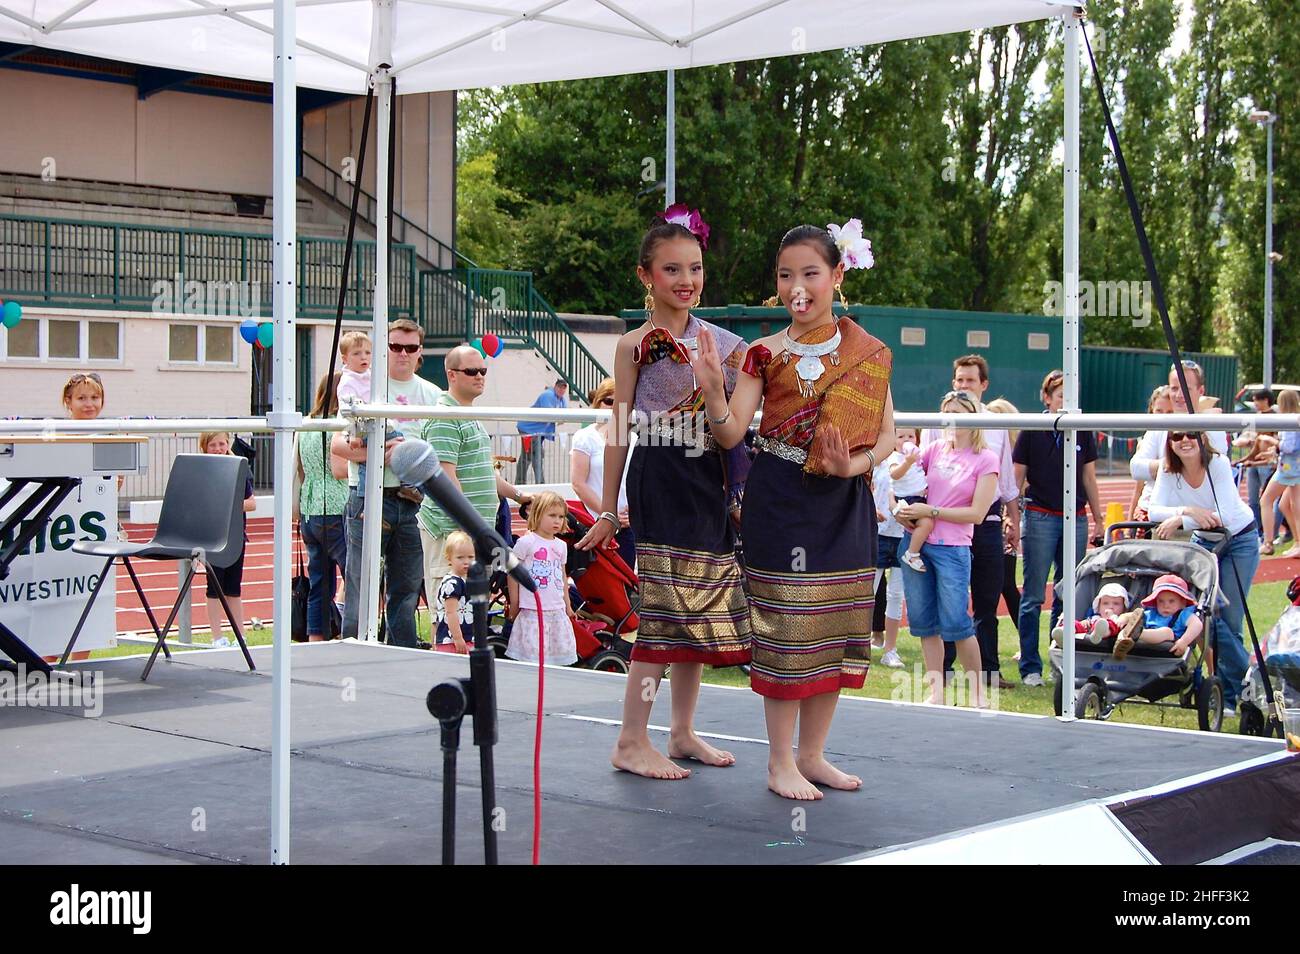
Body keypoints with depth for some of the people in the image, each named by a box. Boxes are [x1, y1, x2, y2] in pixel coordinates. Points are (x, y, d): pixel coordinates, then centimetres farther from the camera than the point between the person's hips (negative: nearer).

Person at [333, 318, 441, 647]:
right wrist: (378, 454, -23)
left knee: (407, 589, 9)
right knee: (361, 587, -3)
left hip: (414, 500, 4)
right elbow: (338, 444, -8)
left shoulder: (432, 394, 13)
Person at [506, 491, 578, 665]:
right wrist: (514, 604, -2)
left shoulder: (561, 546, 12)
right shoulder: (526, 542, -6)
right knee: (533, 651, -7)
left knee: (562, 651, 6)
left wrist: (567, 604, 19)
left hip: (557, 610, 6)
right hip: (532, 610, -6)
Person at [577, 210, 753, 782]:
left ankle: (683, 733, 21)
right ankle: (631, 741, -1)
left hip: (710, 485, 5)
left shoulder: (721, 341, 9)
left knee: (701, 611, 9)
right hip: (658, 481, -5)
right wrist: (607, 509, 0)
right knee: (665, 607, -8)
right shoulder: (636, 345, -3)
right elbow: (619, 430, -1)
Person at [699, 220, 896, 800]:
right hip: (780, 502, -3)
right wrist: (712, 389, -28)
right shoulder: (767, 354, -1)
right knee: (786, 625, -2)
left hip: (844, 503, 3)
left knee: (838, 626, 8)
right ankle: (780, 762, 9)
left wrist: (854, 464, -19)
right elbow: (731, 433, -9)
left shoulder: (867, 354, 4)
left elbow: (887, 434, 1)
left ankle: (812, 753, 22)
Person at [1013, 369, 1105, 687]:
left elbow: (1088, 478, 15)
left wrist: (1099, 518, 16)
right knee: (1033, 597, -1)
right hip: (1040, 517, -3)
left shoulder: (1082, 431, 8)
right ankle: (1030, 667, 4)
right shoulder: (1032, 431, -2)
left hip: (1076, 518, 4)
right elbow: (1016, 479, 0)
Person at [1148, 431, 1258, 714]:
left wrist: (1180, 521, -37)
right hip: (1204, 542, 4)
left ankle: (1229, 695, 4)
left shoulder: (1218, 463, -25)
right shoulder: (1169, 472, -14)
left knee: (1228, 619, -7)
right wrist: (1188, 511, -39)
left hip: (1240, 539, -4)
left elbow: (1225, 515, -32)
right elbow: (1155, 511, -24)